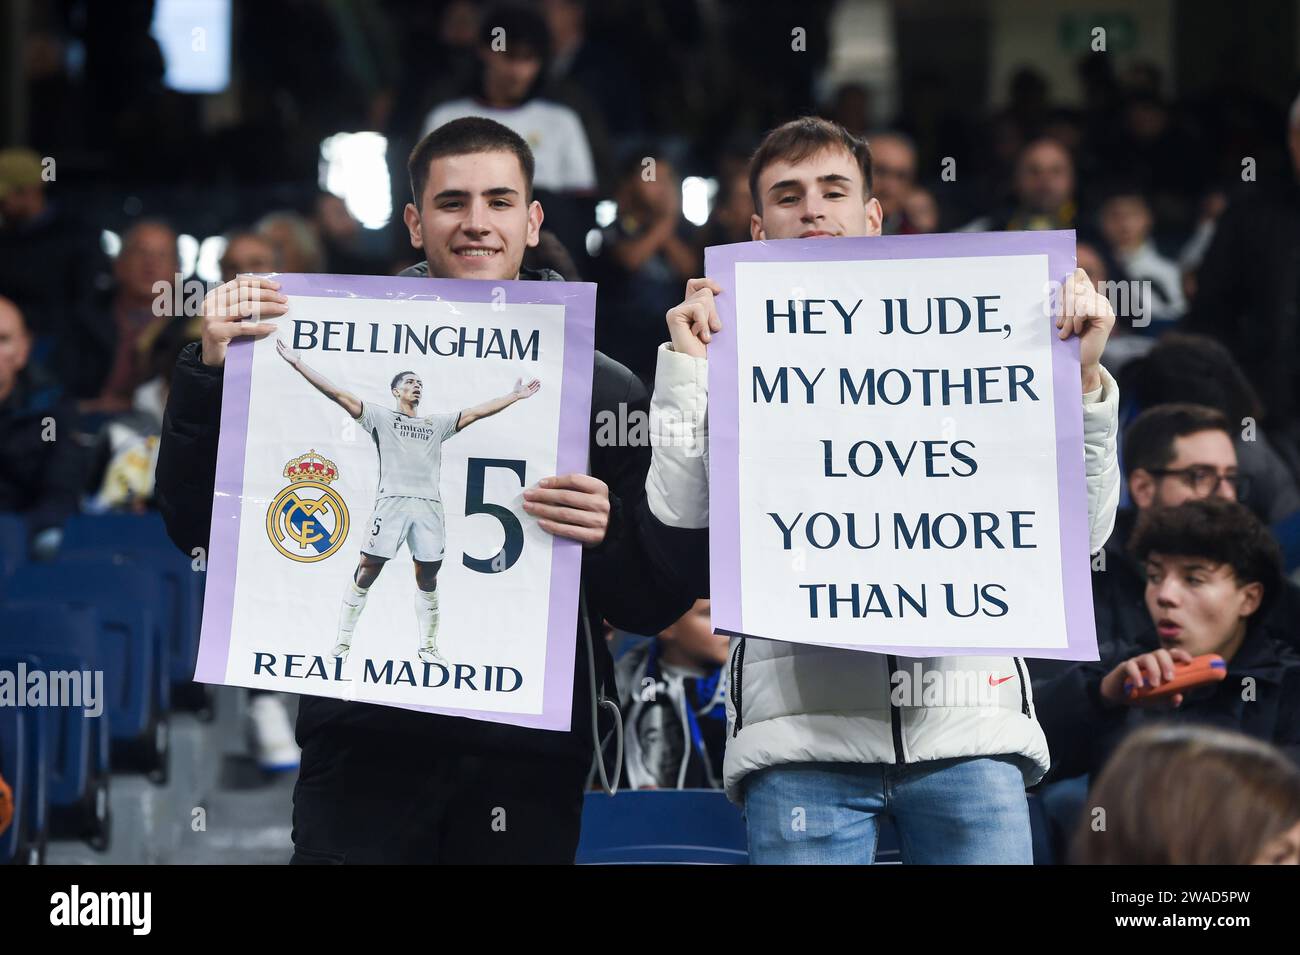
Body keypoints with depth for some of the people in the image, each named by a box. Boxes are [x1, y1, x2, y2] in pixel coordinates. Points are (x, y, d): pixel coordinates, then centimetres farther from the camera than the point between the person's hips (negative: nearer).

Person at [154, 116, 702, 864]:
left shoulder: (603, 389, 7)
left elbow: (656, 607, 6)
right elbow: (199, 526, 3)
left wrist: (608, 535, -15)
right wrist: (210, 373, -9)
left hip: (525, 767, 1)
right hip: (367, 749, -1)